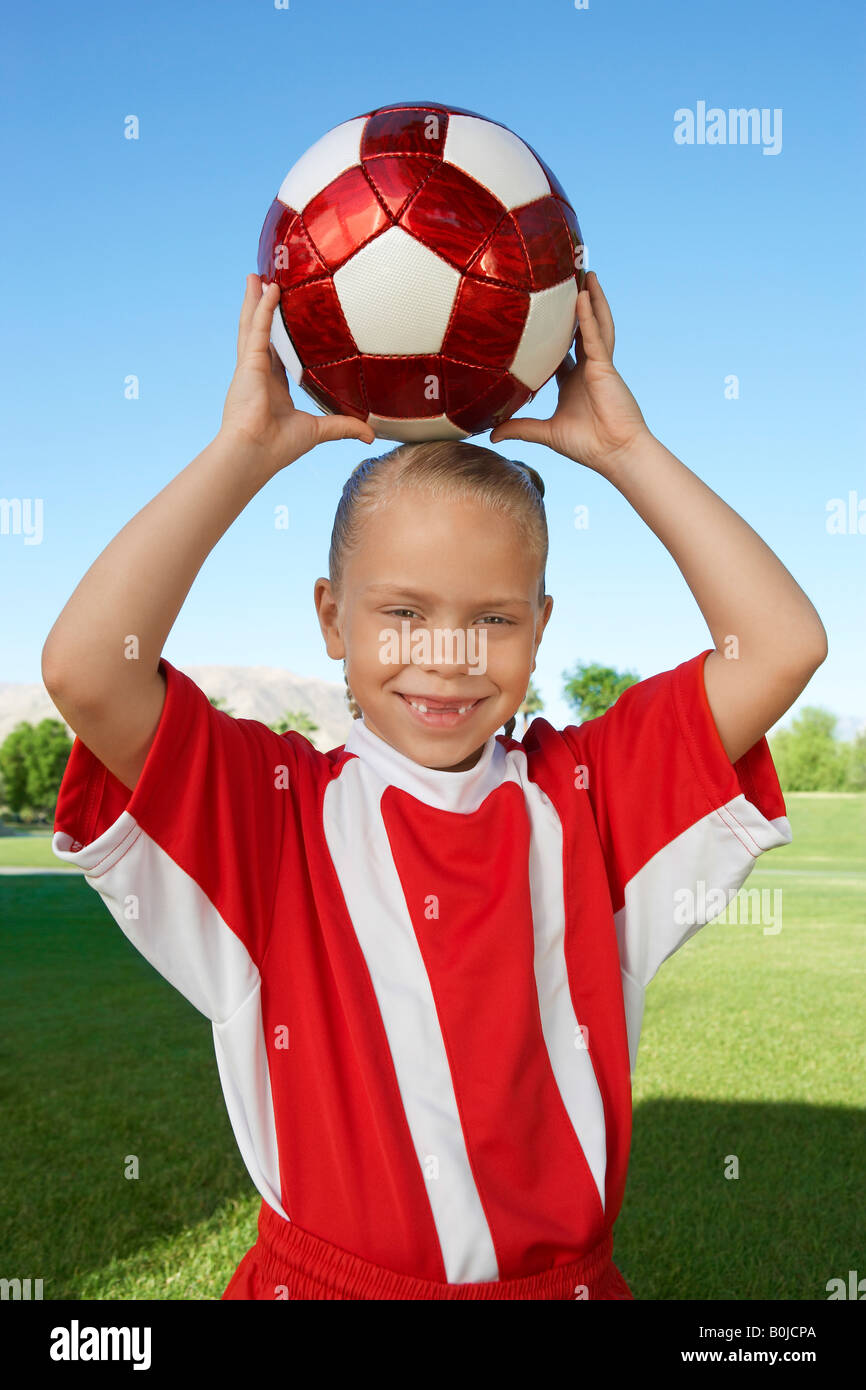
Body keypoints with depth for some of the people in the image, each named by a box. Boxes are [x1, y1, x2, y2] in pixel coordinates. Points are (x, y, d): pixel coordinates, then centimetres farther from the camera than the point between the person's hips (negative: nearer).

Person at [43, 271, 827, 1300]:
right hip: (321, 1275, -1)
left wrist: (622, 446, -3)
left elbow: (785, 644, -4)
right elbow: (83, 668, -18)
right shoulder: (272, 806, -4)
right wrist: (247, 447, -11)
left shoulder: (583, 797, 2)